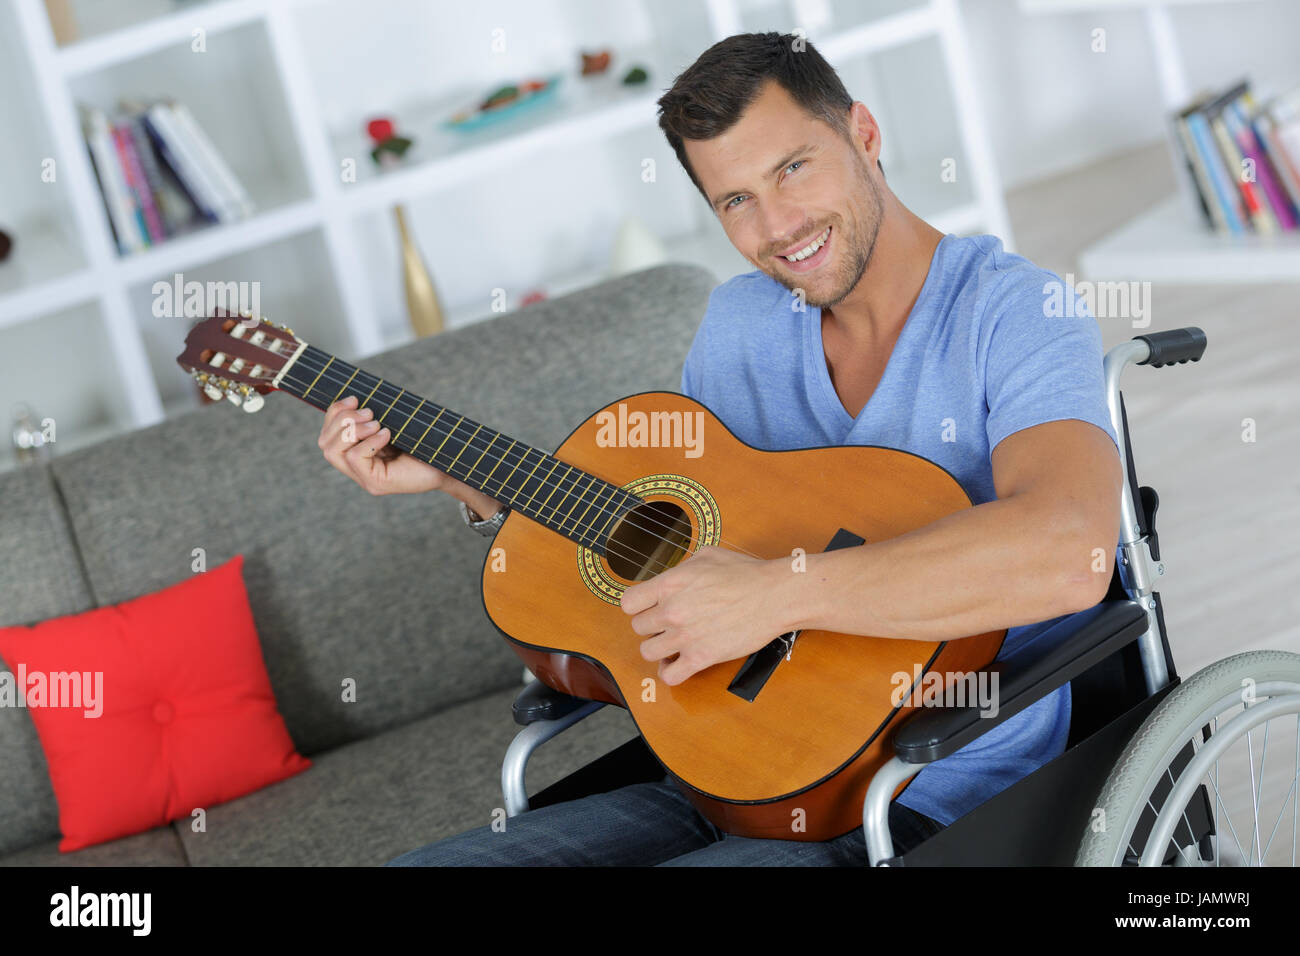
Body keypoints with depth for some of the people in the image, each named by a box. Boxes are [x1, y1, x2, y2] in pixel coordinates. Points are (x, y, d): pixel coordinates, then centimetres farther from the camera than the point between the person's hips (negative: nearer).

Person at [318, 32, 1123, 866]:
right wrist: (464, 479, 11)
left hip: (930, 805, -6)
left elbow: (1067, 555, -32)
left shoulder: (1012, 311, -13)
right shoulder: (739, 323, 9)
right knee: (417, 863, -5)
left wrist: (771, 596, -30)